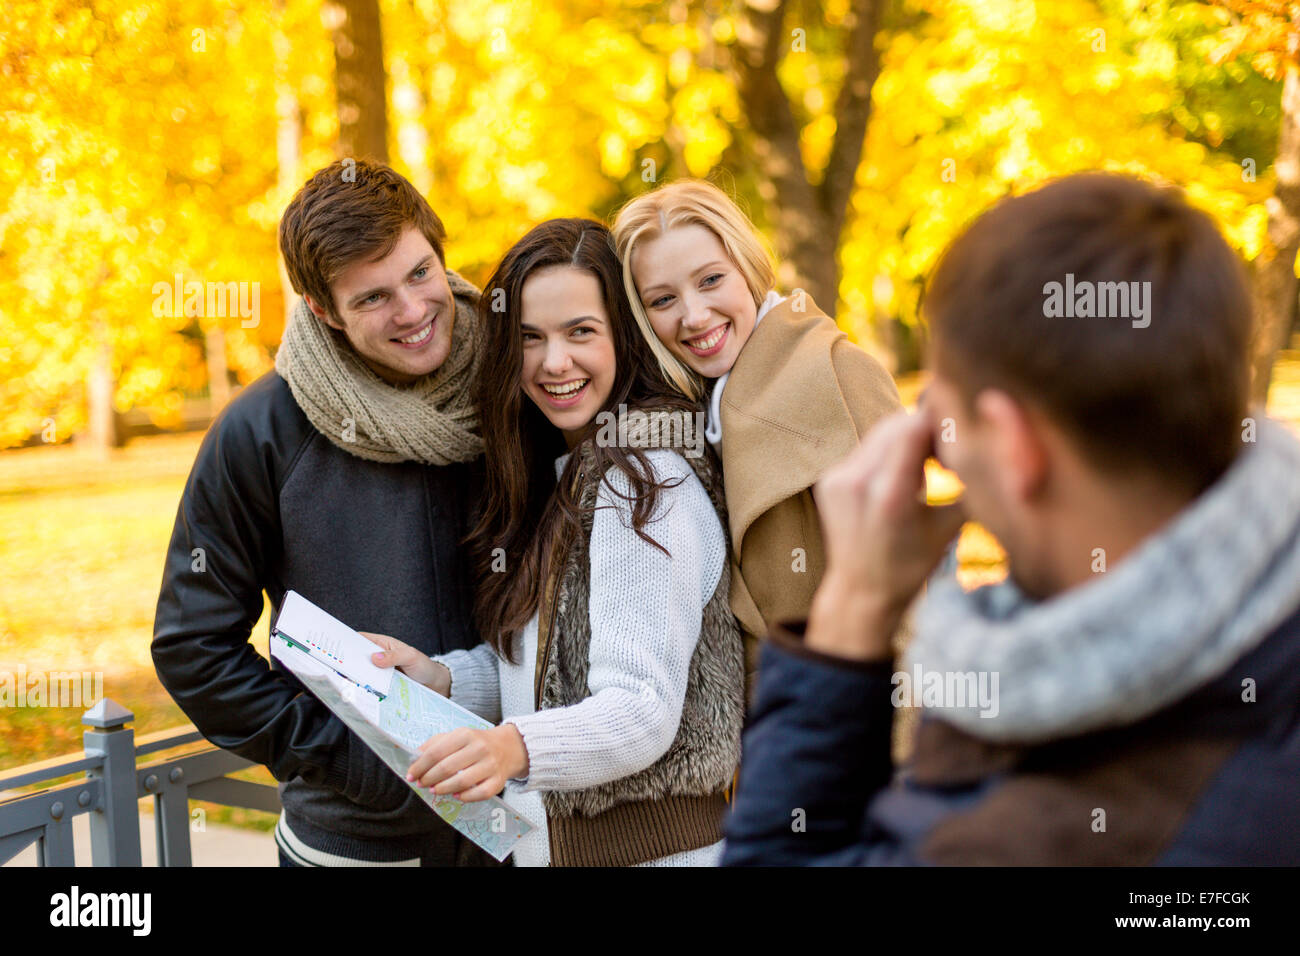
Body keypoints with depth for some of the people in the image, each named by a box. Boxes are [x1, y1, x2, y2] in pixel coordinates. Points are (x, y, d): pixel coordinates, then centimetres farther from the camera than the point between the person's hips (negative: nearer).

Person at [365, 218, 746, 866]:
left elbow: (644, 711, -25)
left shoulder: (647, 484, -19)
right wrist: (441, 678, -5)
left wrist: (516, 746, -41)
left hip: (646, 846, -8)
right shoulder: (557, 471, 7)